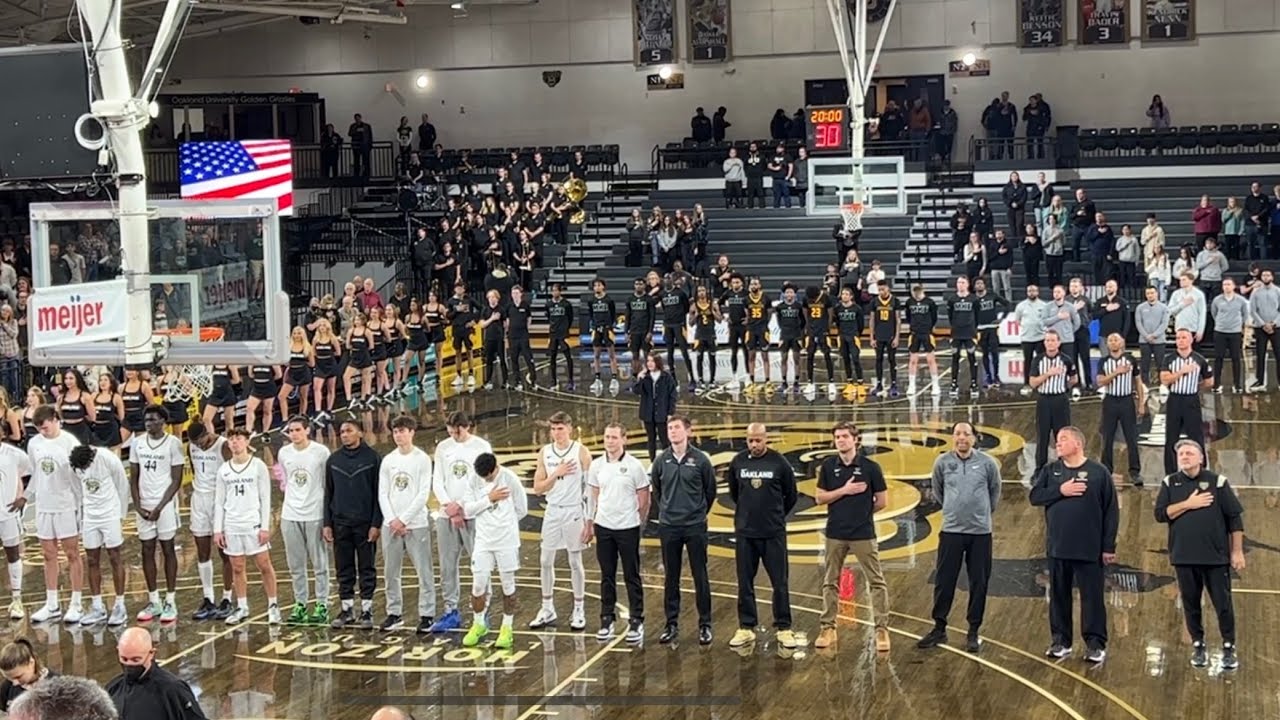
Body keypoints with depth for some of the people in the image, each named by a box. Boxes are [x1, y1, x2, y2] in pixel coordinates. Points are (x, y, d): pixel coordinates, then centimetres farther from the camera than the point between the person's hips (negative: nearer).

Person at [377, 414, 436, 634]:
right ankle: (394, 614, 18)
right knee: (391, 572, 8)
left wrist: (404, 519, -11)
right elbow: (382, 494, 7)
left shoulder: (422, 459, -2)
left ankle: (427, 615, 2)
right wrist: (392, 520, -6)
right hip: (391, 524, 4)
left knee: (424, 572, -3)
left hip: (416, 523, -4)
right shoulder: (388, 460, 10)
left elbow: (423, 494, -8)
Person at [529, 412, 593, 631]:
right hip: (552, 511, 4)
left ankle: (579, 611, 14)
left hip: (574, 511, -4)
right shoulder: (545, 453, 4)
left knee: (575, 562, 4)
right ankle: (547, 610, 17)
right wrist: (556, 474, -14)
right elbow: (538, 488, 2)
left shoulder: (581, 451, -8)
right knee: (545, 561, 6)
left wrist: (589, 520, -10)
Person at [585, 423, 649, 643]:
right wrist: (590, 524, 9)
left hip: (628, 528, -3)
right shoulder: (597, 465, 2)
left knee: (632, 577, 4)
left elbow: (644, 500, -2)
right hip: (603, 527, 3)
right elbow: (594, 498, 10)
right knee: (607, 576, 11)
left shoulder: (634, 466, -8)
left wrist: (638, 523, 2)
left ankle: (636, 621, 12)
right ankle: (607, 619, 19)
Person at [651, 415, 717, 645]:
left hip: (695, 527, -2)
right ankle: (671, 624, 18)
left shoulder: (700, 459, -7)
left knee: (700, 577, 2)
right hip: (669, 527, 2)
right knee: (670, 578, 9)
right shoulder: (661, 460, -1)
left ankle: (704, 624, 11)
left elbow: (711, 490, 5)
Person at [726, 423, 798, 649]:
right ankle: (746, 628, 18)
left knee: (780, 582, 3)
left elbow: (791, 496, 7)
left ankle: (783, 629, 12)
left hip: (774, 534, -2)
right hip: (744, 533, 2)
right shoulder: (738, 462, -1)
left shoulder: (779, 463, -6)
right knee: (745, 583, 8)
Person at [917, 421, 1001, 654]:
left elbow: (995, 492, 11)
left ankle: (973, 632, 15)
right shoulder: (942, 462, -3)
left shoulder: (987, 463, -5)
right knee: (943, 582, 4)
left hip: (981, 532, 0)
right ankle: (939, 628, 16)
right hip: (951, 531, 0)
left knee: (979, 584, 4)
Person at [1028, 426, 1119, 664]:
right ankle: (1061, 641, 20)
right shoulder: (1050, 470, 7)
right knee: (1058, 595, 10)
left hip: (1090, 549, -4)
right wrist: (1060, 490, -16)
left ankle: (1096, 644, 9)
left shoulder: (1099, 472, -4)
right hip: (1057, 548, 4)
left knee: (1092, 596, 1)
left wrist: (1109, 546, -7)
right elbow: (1035, 496, -2)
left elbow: (1111, 512, -4)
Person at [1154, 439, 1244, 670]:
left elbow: (1234, 519, -1)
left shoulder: (1217, 482, -2)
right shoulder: (1170, 483, 5)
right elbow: (1160, 514, -4)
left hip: (1216, 556, -2)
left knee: (1223, 603, 2)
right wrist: (1188, 504, -15)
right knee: (1191, 603, 9)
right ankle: (1198, 646, 22)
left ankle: (1229, 648, 13)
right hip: (1184, 557, 2)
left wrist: (1237, 551, -4)